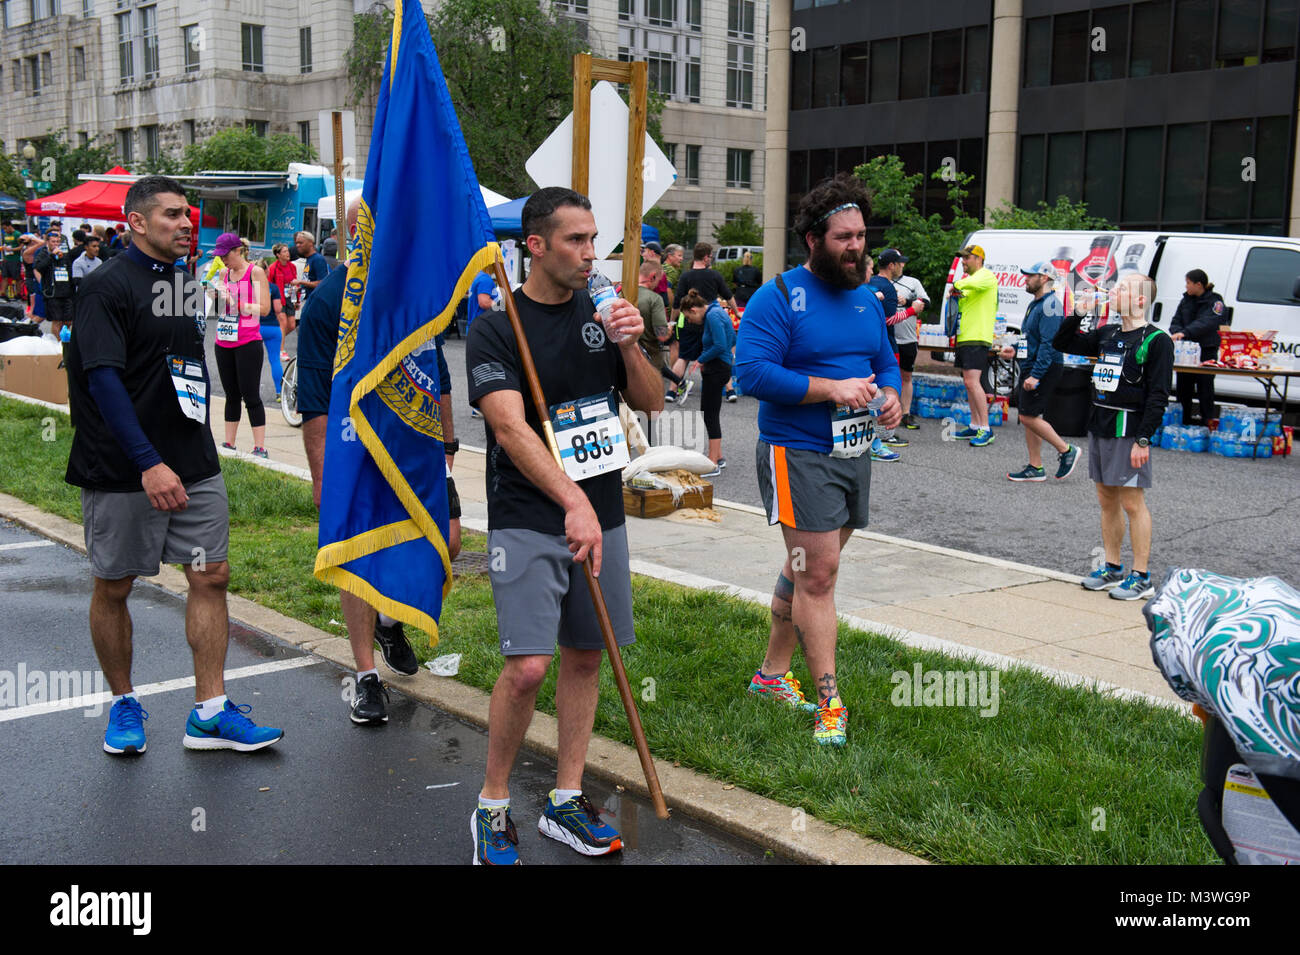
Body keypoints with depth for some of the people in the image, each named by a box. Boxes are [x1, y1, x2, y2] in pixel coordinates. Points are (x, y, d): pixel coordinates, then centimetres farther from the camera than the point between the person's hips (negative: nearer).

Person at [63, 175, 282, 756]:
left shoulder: (185, 281, 13)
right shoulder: (108, 285, -9)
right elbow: (103, 380, -18)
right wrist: (148, 463, -25)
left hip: (194, 462, 6)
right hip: (123, 469, -6)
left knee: (211, 576, 2)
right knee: (113, 587, 6)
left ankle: (209, 713, 9)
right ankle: (123, 704, 24)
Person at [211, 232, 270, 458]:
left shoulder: (256, 272, -5)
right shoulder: (224, 273, 13)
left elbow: (264, 308, -10)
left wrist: (236, 303, -17)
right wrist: (214, 293, 4)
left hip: (248, 342, -6)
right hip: (224, 342, 6)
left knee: (251, 395, -6)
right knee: (231, 394, 11)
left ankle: (259, 448, -4)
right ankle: (228, 444, 17)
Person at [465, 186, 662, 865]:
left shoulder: (598, 312, 8)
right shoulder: (495, 329, -9)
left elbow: (651, 402, 12)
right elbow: (511, 428, -22)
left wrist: (630, 347, -8)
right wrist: (573, 502, -33)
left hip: (601, 514, 6)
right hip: (528, 521, -6)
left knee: (585, 655, 9)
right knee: (528, 665, -14)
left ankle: (566, 803, 22)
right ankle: (492, 807, 6)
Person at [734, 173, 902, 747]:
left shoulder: (867, 299, 13)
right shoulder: (778, 298, -10)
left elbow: (886, 363, 23)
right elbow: (752, 372, -20)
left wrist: (891, 395, -1)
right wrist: (832, 389, -22)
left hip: (854, 453, 8)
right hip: (799, 455, -7)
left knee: (807, 569, 16)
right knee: (817, 574, -8)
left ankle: (773, 673, 30)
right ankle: (830, 705, -2)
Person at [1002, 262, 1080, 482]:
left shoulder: (1050, 305, -15)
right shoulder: (1035, 304, 17)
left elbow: (1049, 344, -22)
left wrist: (1035, 376, -26)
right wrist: (1015, 351, 10)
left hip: (1044, 370, -10)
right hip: (1030, 368, 10)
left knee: (1029, 416, -12)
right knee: (1029, 417, 9)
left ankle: (1066, 450, 2)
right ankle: (1035, 468, 13)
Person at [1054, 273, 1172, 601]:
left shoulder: (1157, 341, -9)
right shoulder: (1107, 334, 12)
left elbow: (1158, 395, -13)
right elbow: (1063, 343, 22)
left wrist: (1143, 440, -18)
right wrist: (1077, 313, 7)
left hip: (1128, 432, -7)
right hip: (1099, 427, 7)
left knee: (1132, 503, -4)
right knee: (1107, 500, 12)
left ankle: (1141, 577, 4)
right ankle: (1112, 568, 23)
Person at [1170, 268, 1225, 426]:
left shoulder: (1215, 301, -5)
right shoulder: (1186, 300, 13)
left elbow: (1206, 323, -21)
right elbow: (1175, 322, 10)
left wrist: (1185, 333, -36)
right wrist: (1177, 332, -15)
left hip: (1206, 352, -5)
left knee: (1205, 389, -4)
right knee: (1183, 388, 7)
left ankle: (1207, 424, 3)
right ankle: (1184, 422, 17)